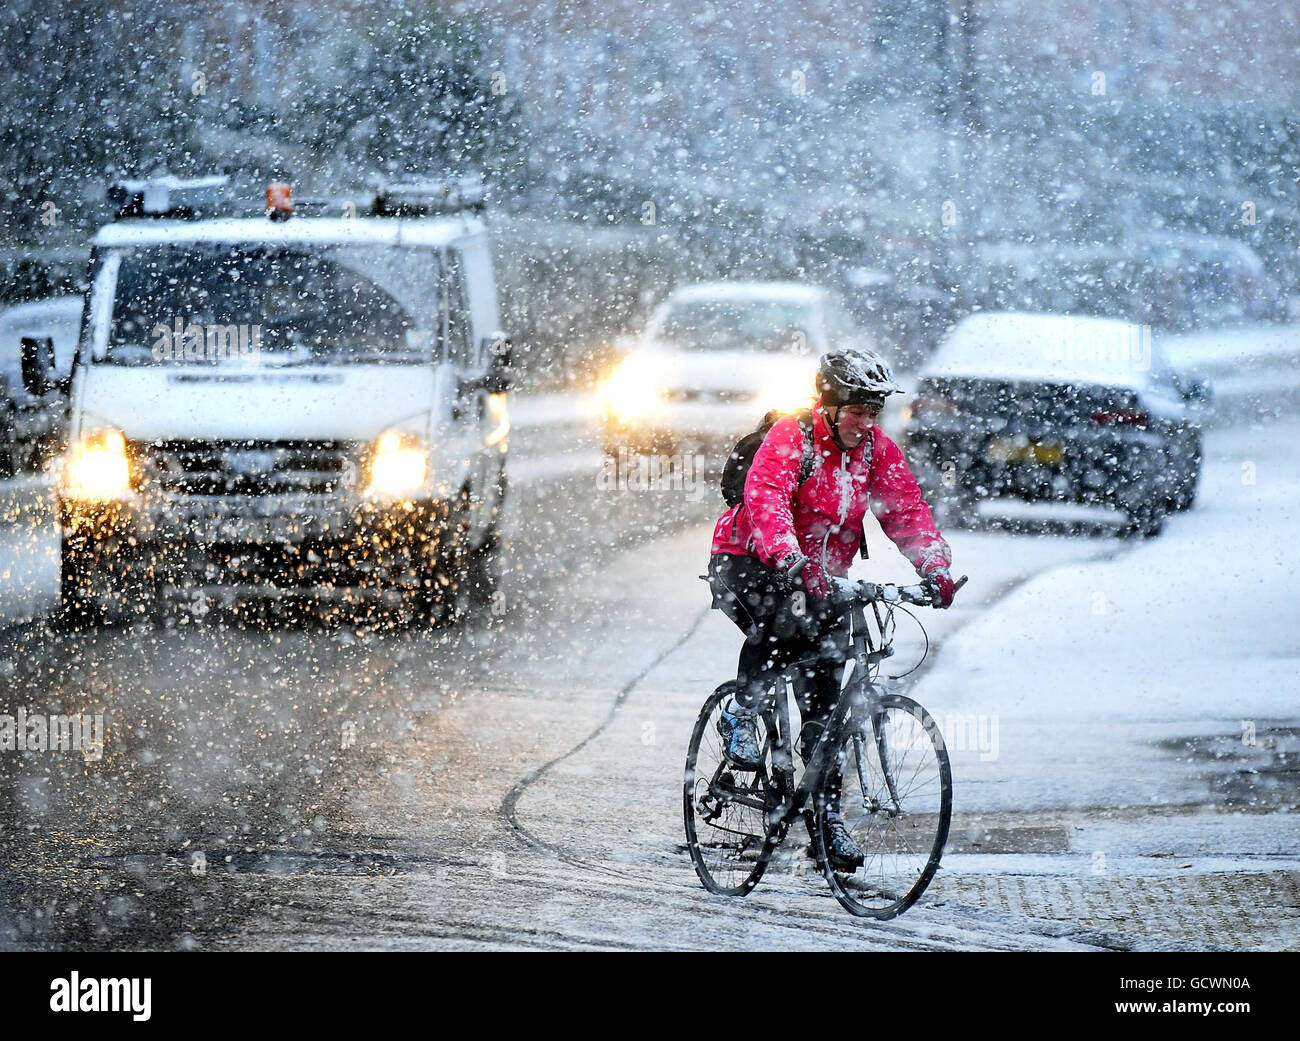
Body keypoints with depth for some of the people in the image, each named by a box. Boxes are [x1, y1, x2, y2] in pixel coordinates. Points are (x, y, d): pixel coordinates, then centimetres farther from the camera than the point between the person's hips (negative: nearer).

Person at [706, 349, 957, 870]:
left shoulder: (877, 450, -2)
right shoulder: (789, 439, -19)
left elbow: (907, 510, -9)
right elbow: (765, 497, -34)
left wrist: (935, 567, -26)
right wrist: (787, 559, -52)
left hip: (820, 577, 5)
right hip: (747, 564, -5)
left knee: (824, 695, 1)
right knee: (783, 619, -38)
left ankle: (826, 808, 8)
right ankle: (741, 713, -17)